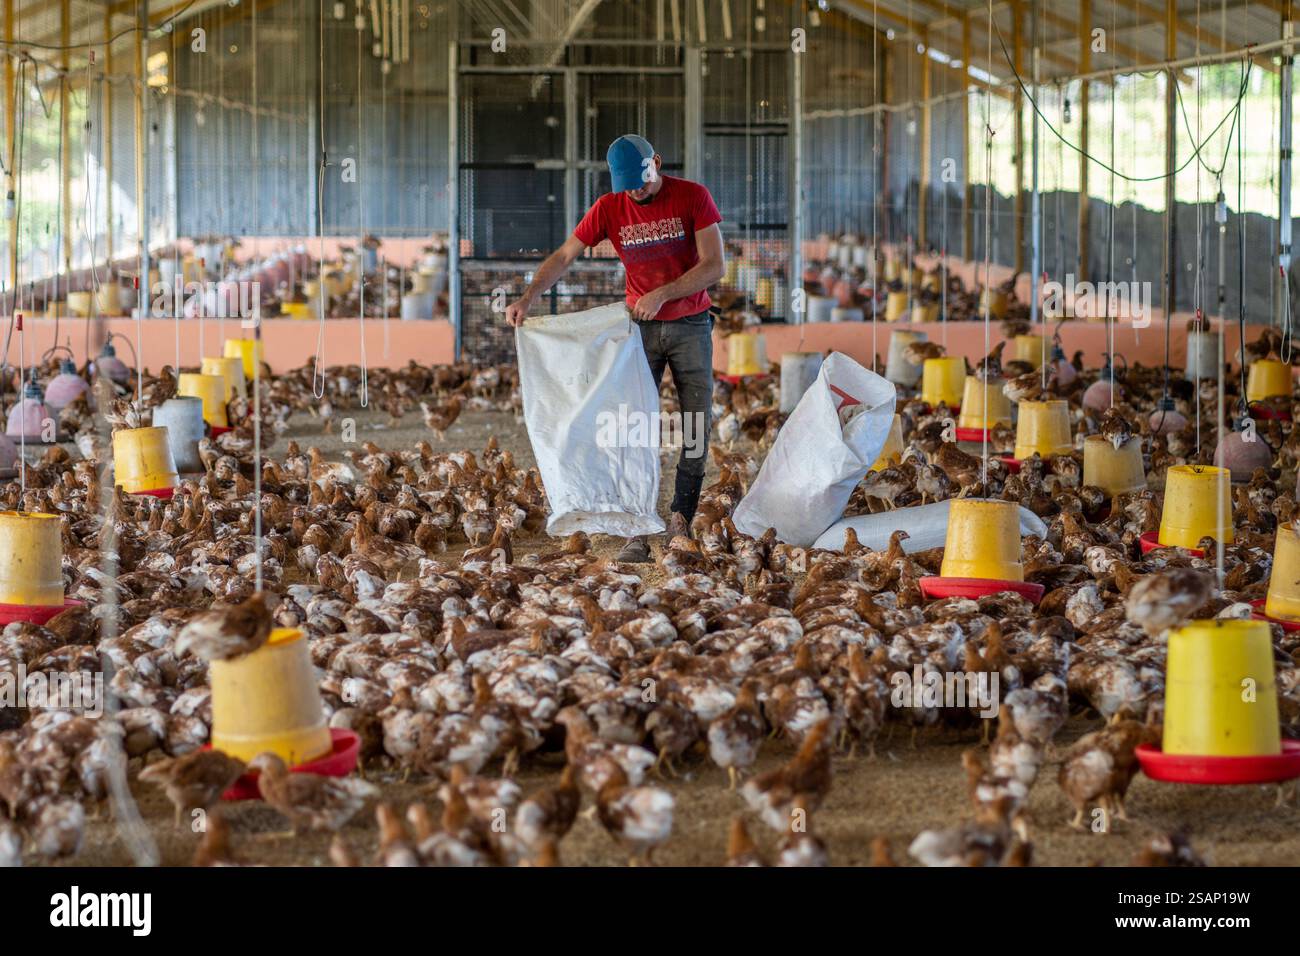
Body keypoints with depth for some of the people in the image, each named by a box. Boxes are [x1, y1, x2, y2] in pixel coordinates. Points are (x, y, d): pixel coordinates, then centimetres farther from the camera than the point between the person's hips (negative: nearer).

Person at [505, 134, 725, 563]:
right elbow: (563, 256, -4)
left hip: (690, 326, -1)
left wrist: (662, 294, -22)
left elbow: (714, 265, -14)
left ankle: (680, 524, 3)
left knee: (697, 427, -3)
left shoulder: (693, 197, -10)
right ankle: (638, 533, -8)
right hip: (640, 328, 1)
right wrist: (527, 298, -18)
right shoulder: (609, 209, -4)